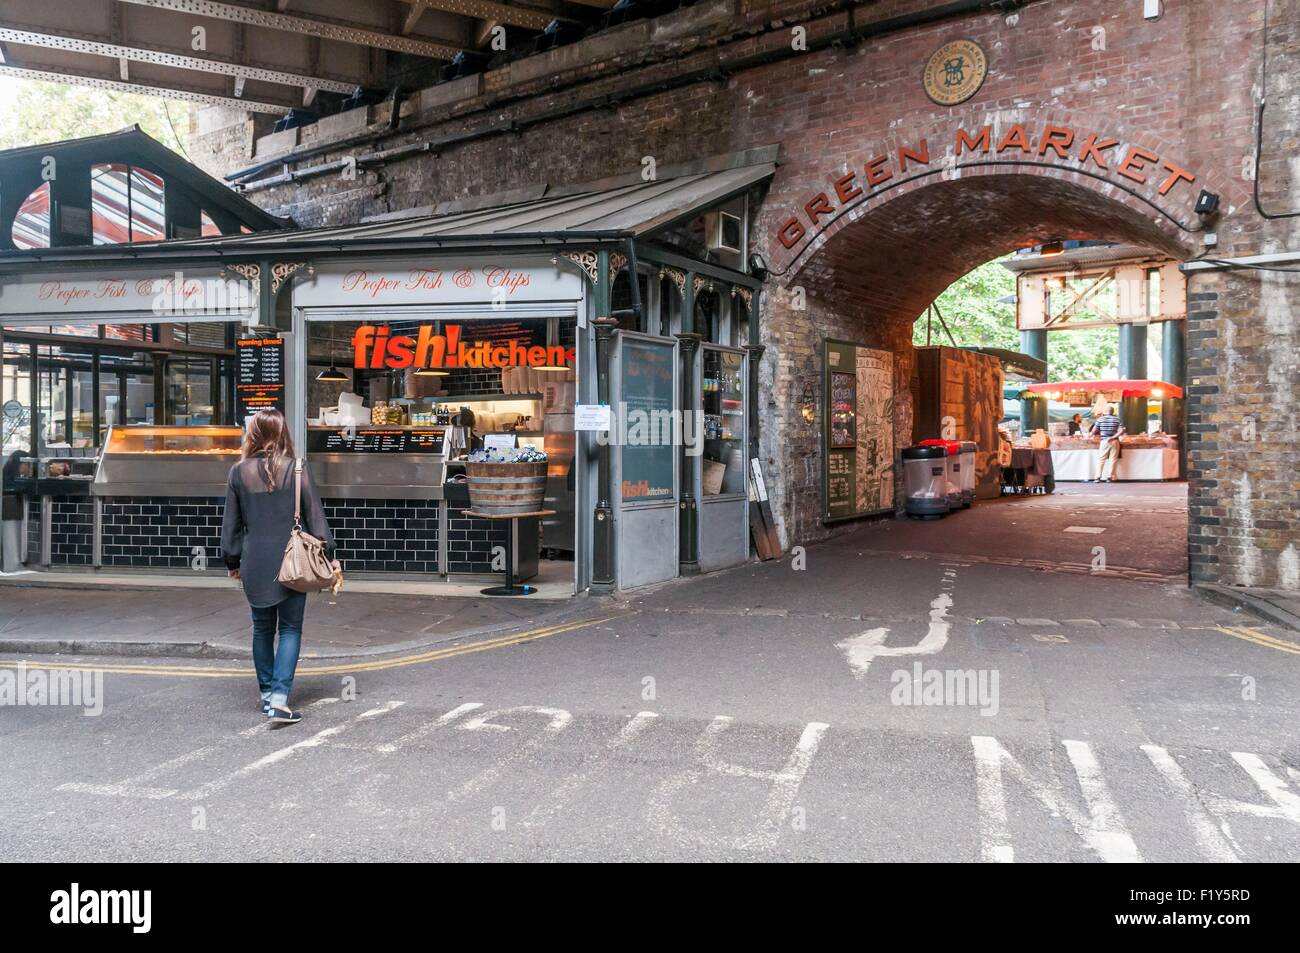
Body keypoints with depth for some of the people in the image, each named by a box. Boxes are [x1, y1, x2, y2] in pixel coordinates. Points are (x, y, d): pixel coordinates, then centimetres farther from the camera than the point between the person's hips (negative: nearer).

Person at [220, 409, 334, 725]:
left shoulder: (239, 472, 0)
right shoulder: (296, 469, -7)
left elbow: (231, 522, 6)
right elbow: (315, 515, -4)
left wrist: (232, 561, 17)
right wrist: (328, 554, 4)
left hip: (255, 564, 2)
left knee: (262, 629, 16)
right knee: (290, 629, 4)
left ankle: (267, 694, 24)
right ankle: (279, 699, -7)